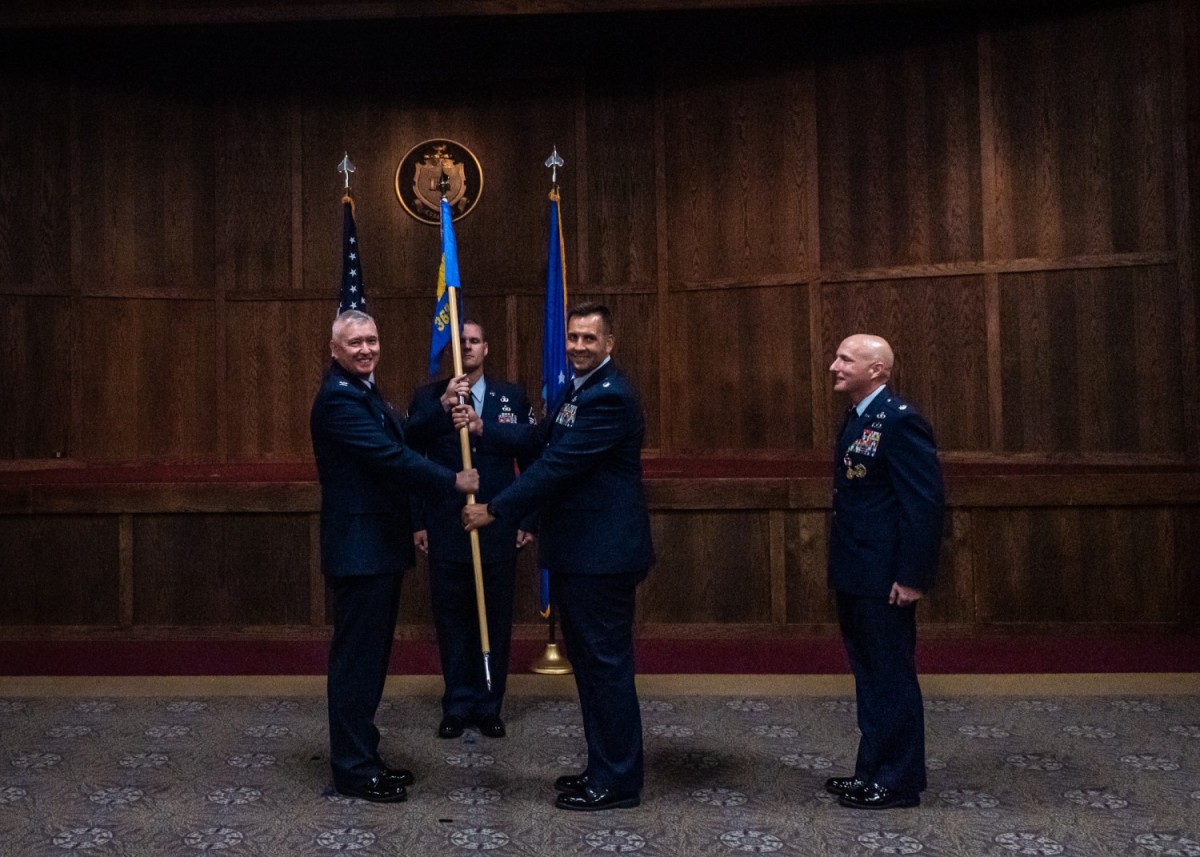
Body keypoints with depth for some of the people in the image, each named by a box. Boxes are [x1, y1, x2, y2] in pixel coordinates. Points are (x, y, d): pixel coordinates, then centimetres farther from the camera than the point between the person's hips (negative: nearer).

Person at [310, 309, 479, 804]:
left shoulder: (363, 391, 17)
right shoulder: (339, 398, -16)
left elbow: (401, 440, 12)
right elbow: (391, 456, -21)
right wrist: (453, 482, -15)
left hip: (379, 545, 10)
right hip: (358, 549, -10)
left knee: (370, 655, 16)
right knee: (356, 657, -2)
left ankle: (362, 757, 26)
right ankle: (352, 770, 8)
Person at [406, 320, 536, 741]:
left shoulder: (512, 396, 5)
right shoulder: (427, 397, 3)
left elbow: (531, 461, 6)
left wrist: (529, 520, 3)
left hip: (499, 528, 1)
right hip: (446, 529, 0)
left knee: (496, 619, 8)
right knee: (452, 619, 7)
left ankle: (489, 705, 20)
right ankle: (457, 705, 19)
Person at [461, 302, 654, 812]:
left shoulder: (611, 397, -18)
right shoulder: (576, 390, 15)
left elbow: (557, 464, -21)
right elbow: (540, 441, 16)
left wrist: (495, 511, -16)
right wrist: (482, 429, 4)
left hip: (602, 554, -10)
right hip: (577, 551, 10)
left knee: (606, 664, -1)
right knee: (588, 661, 17)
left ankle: (618, 782, 10)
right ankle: (604, 768, 29)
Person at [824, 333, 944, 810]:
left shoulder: (899, 421, -17)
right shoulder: (856, 419, 12)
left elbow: (925, 502, -20)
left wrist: (912, 576, -21)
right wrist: (840, 567, 14)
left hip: (884, 579, -9)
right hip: (854, 576, 9)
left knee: (892, 678, 3)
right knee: (869, 676, 18)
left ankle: (899, 782, 16)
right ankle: (873, 771, 30)